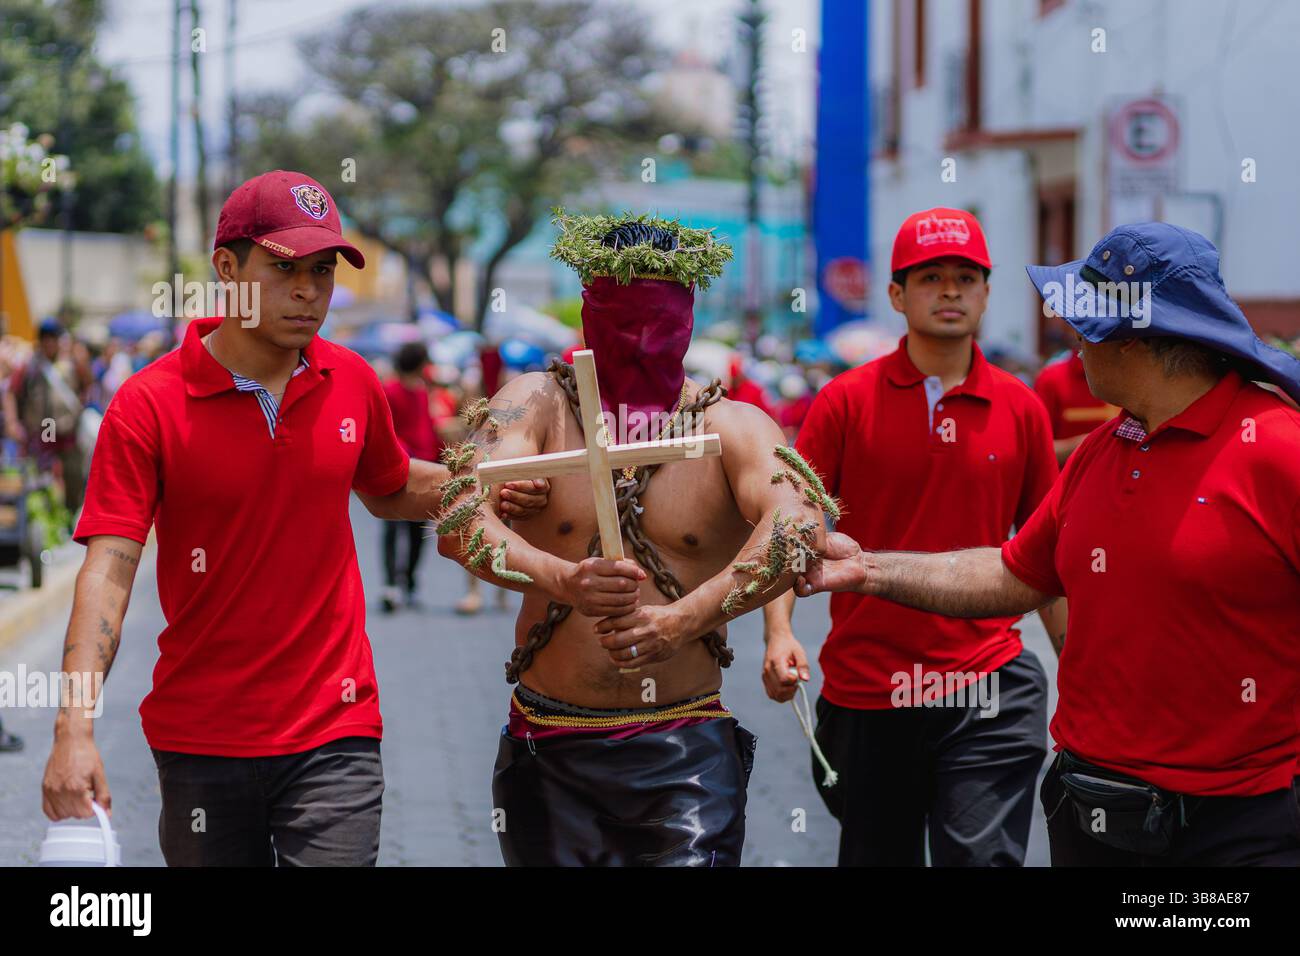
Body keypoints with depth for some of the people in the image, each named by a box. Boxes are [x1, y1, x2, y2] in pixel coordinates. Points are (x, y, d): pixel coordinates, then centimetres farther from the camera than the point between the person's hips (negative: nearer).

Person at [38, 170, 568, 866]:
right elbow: (109, 567, -16)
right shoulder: (148, 404, -8)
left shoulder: (352, 383, 4)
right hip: (199, 742, -2)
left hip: (333, 731, 2)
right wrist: (74, 729, -27)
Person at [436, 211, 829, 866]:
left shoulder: (733, 428, 0)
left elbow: (800, 528, -21)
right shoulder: (537, 405, 2)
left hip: (685, 754, -1)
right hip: (550, 753, 1)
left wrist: (685, 618, -34)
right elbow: (457, 524, -15)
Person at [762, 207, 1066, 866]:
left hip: (987, 691, 0)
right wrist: (778, 633, -17)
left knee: (983, 856, -12)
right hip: (865, 693, 0)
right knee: (875, 857, 13)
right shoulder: (846, 401, 0)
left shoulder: (1020, 409, 4)